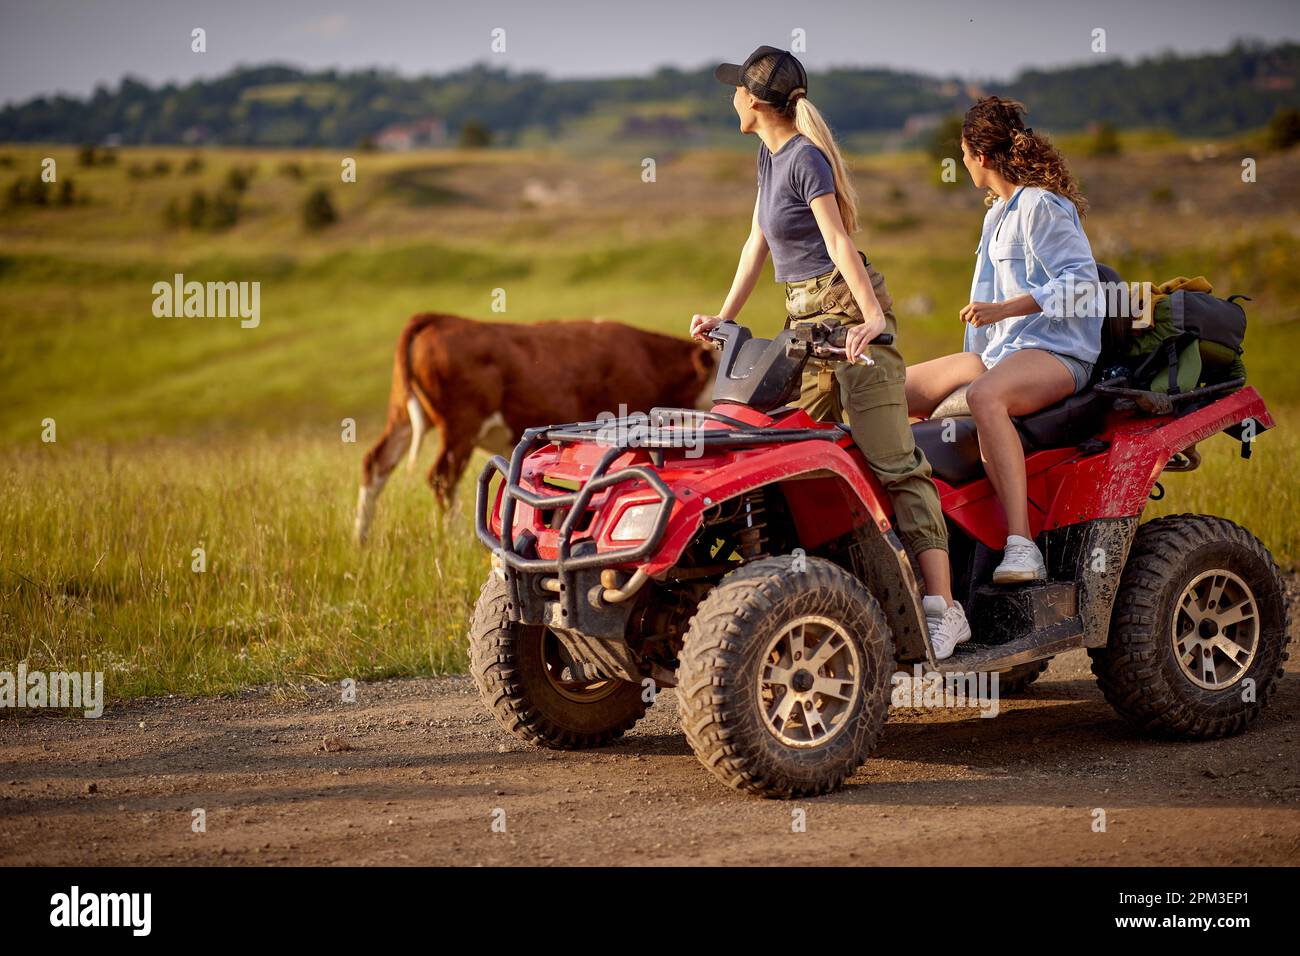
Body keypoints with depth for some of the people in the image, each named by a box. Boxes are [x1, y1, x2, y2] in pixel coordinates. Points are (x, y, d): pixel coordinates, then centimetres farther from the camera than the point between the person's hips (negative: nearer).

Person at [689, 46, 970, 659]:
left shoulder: (806, 159, -12)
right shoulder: (769, 155, 15)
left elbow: (840, 242, -22)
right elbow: (758, 242, 21)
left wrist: (872, 316, -32)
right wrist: (725, 316, 18)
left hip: (849, 310, -9)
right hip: (806, 315, 9)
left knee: (893, 463, -14)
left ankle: (942, 608, -18)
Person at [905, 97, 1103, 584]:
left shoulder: (1041, 206, -8)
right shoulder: (999, 211, 23)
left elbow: (1081, 282, -18)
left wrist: (1002, 310, -24)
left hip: (1055, 352, -10)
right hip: (997, 352, 10)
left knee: (984, 396, -42)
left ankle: (1023, 546, -50)